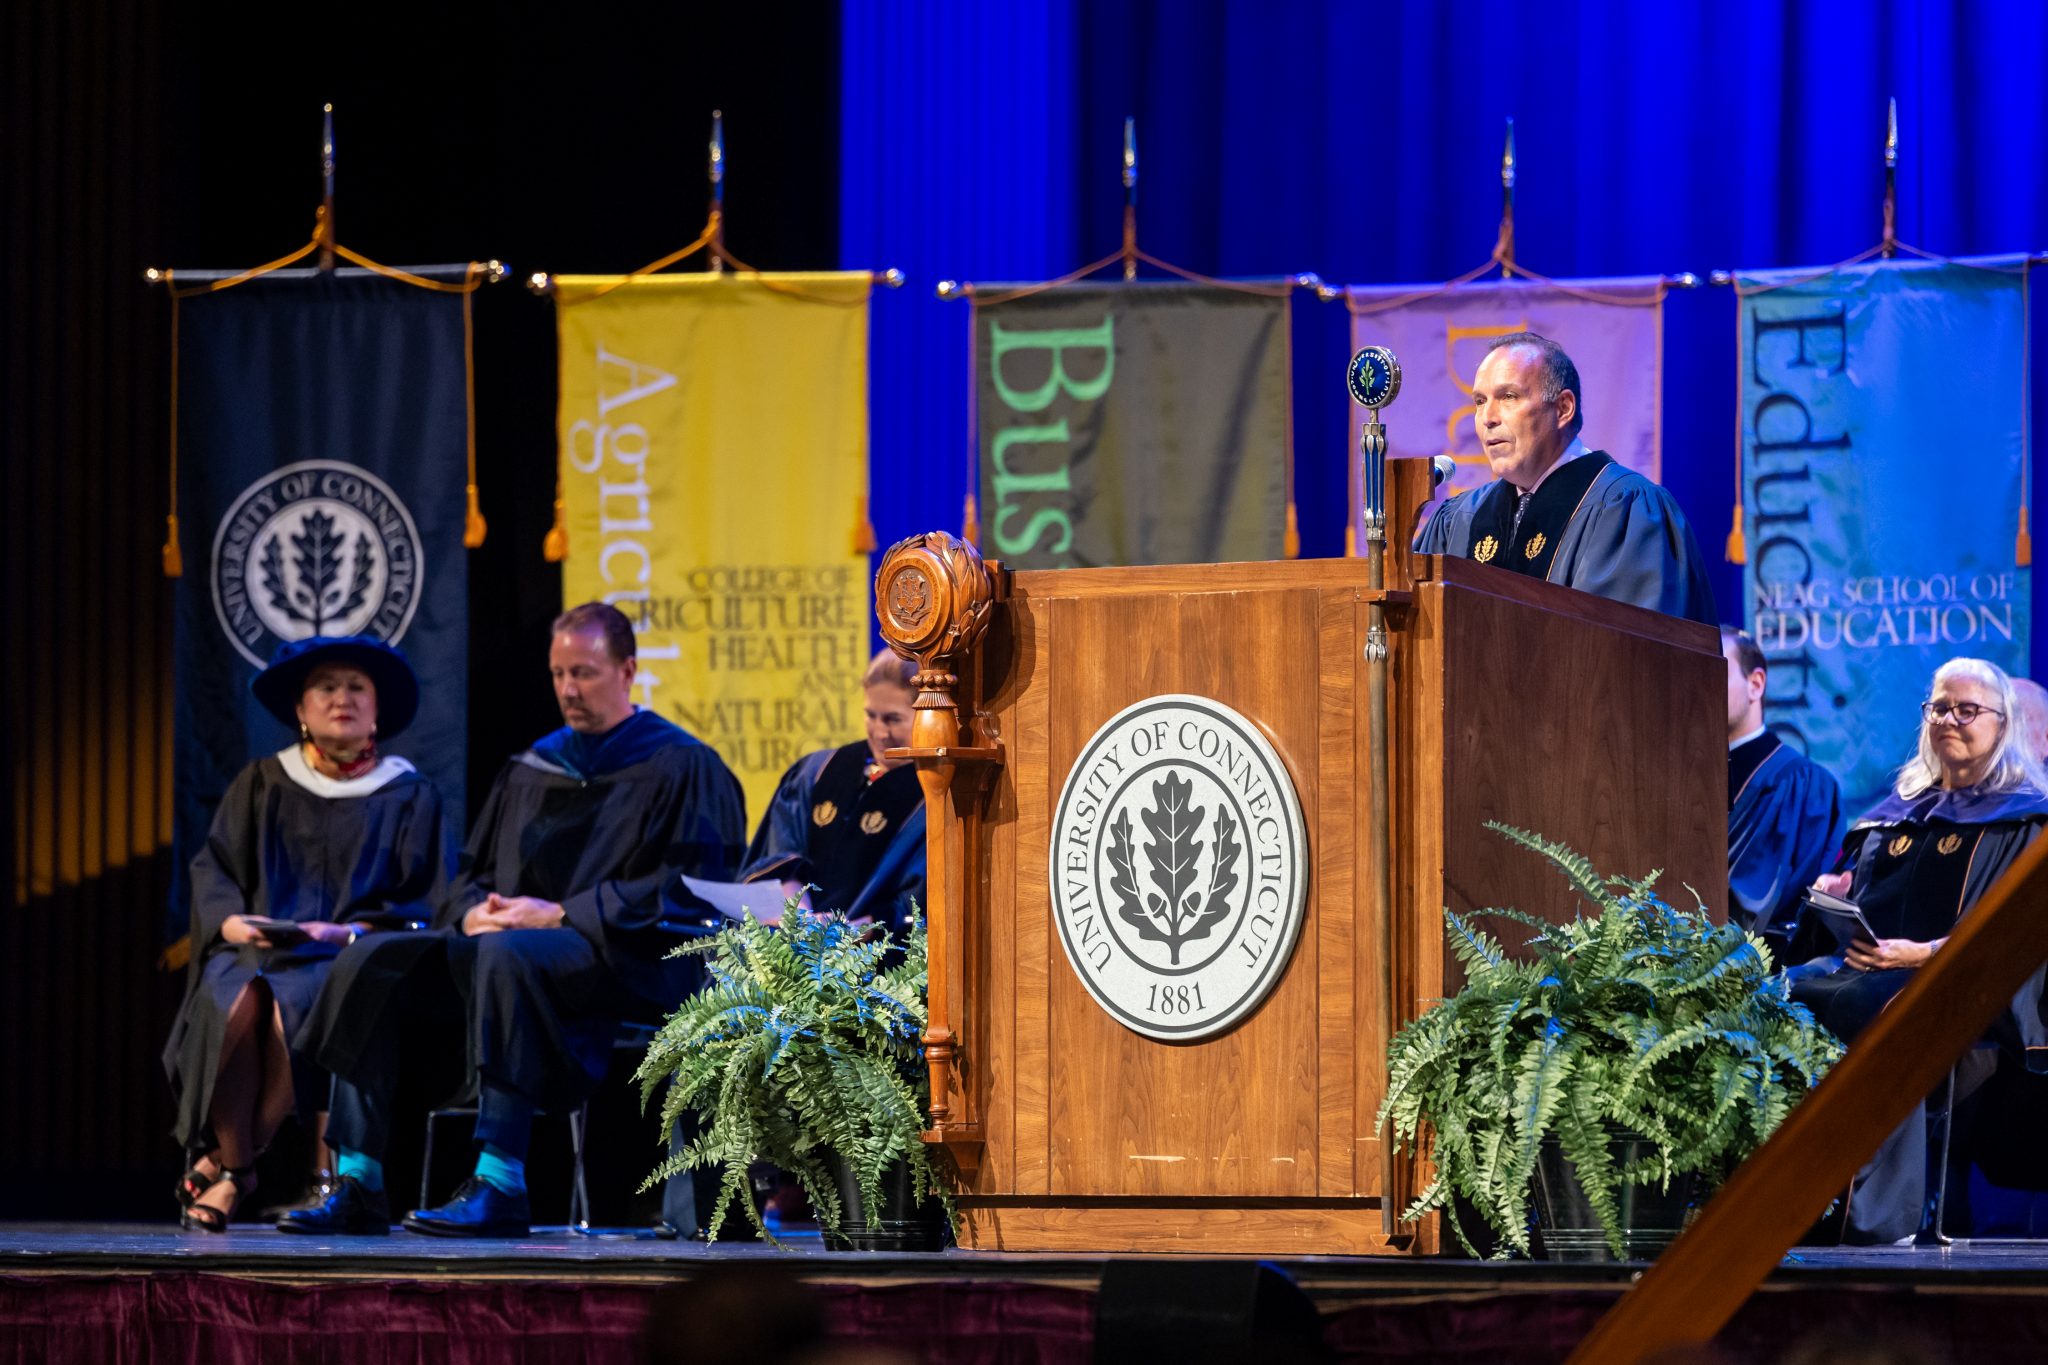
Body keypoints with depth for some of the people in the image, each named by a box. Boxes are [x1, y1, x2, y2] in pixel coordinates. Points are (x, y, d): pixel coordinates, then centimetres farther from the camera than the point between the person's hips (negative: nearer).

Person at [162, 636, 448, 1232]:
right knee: (237, 1005, -35)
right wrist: (231, 920, -11)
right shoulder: (261, 784, 18)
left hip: (351, 960, -1)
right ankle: (235, 1166, -20)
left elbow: (423, 906, 5)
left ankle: (222, 1167, -23)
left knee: (292, 1008, -36)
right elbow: (212, 871, 11)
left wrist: (347, 931, -12)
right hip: (253, 949, 1)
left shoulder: (409, 797, 13)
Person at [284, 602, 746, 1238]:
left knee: (505, 956, -39)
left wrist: (561, 915, -16)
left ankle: (500, 1185, -41)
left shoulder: (680, 768, 0)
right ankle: (359, 1184, -19)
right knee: (373, 962, -13)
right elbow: (471, 871, 23)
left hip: (622, 962, -7)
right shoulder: (535, 768, 20)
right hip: (504, 939, 7)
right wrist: (473, 911, -3)